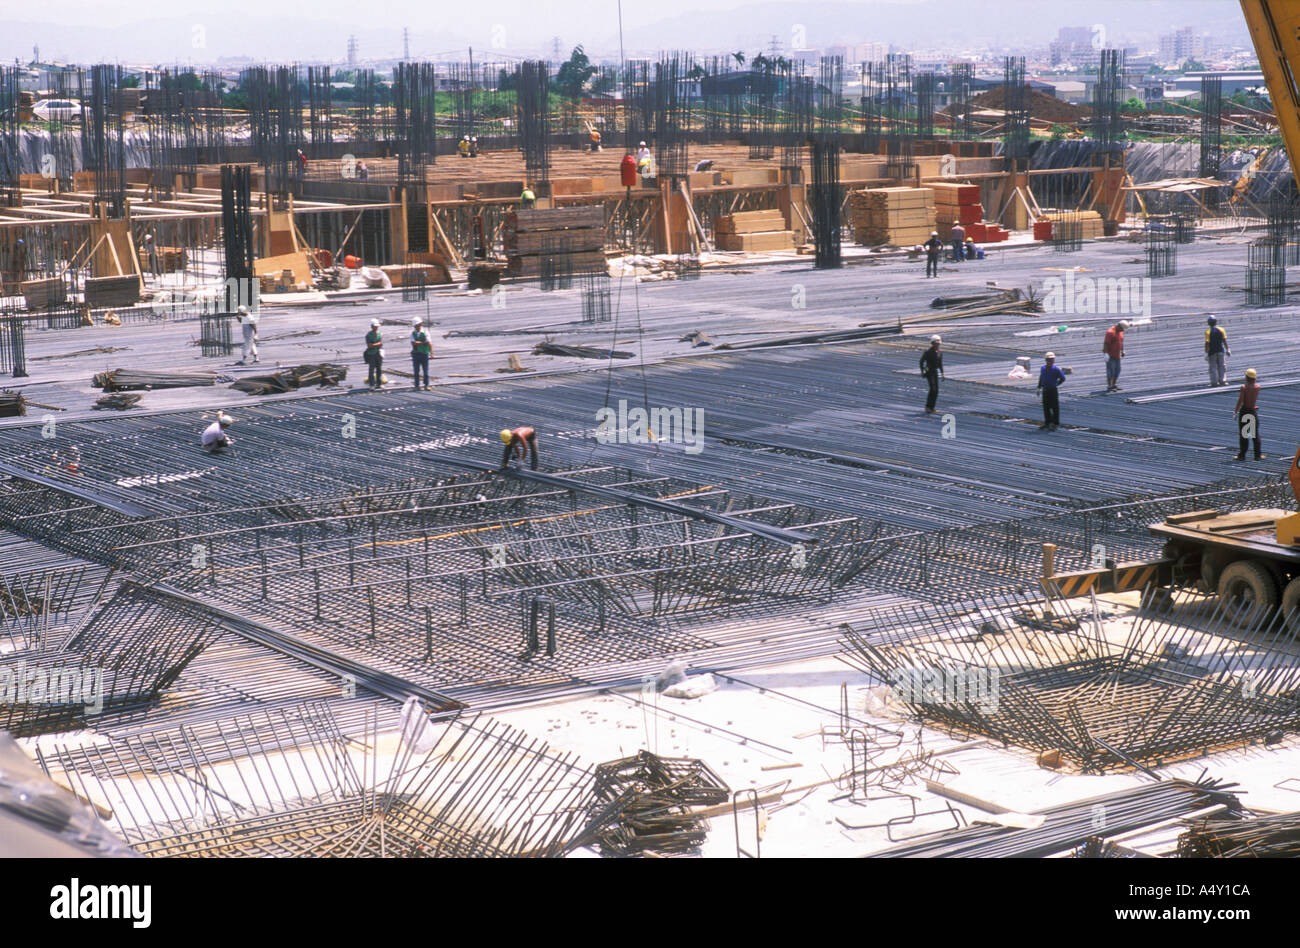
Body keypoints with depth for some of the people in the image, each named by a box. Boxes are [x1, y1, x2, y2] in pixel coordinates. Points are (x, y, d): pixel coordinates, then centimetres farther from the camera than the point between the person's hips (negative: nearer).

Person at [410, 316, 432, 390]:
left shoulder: (425, 333, -2)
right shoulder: (412, 333, 5)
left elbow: (429, 344, -10)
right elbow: (414, 343, -9)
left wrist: (431, 353, -20)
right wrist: (423, 343, -11)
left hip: (424, 354, -2)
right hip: (416, 353, 2)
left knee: (426, 370, -1)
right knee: (416, 371, 3)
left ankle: (426, 385, 3)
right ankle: (417, 385, 9)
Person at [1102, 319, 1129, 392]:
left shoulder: (1120, 332, 9)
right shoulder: (1110, 332, -18)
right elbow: (1106, 343, -21)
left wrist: (1122, 351, 21)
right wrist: (1106, 353, -25)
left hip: (1117, 355, 8)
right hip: (1110, 355, -8)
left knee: (1117, 370, 10)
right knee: (1111, 371, -6)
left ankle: (1114, 385, 18)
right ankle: (1109, 386, -1)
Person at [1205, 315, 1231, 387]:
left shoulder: (1208, 332, -12)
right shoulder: (1221, 330, -3)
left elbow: (1207, 343, -14)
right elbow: (1224, 341, -1)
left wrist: (1206, 353, -11)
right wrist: (1227, 349, 8)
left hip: (1212, 352, -2)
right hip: (1221, 351, 2)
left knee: (1213, 367, 5)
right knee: (1222, 366, 12)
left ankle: (1214, 382, 5)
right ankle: (1222, 380, 12)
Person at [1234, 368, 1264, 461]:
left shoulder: (1244, 388, -13)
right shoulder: (1257, 387, -1)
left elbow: (1240, 401, -15)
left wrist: (1235, 412, -7)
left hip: (1244, 411, -3)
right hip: (1254, 410, 3)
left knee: (1243, 434, 4)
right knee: (1255, 434, 10)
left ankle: (1242, 455, 6)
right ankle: (1258, 455, 12)